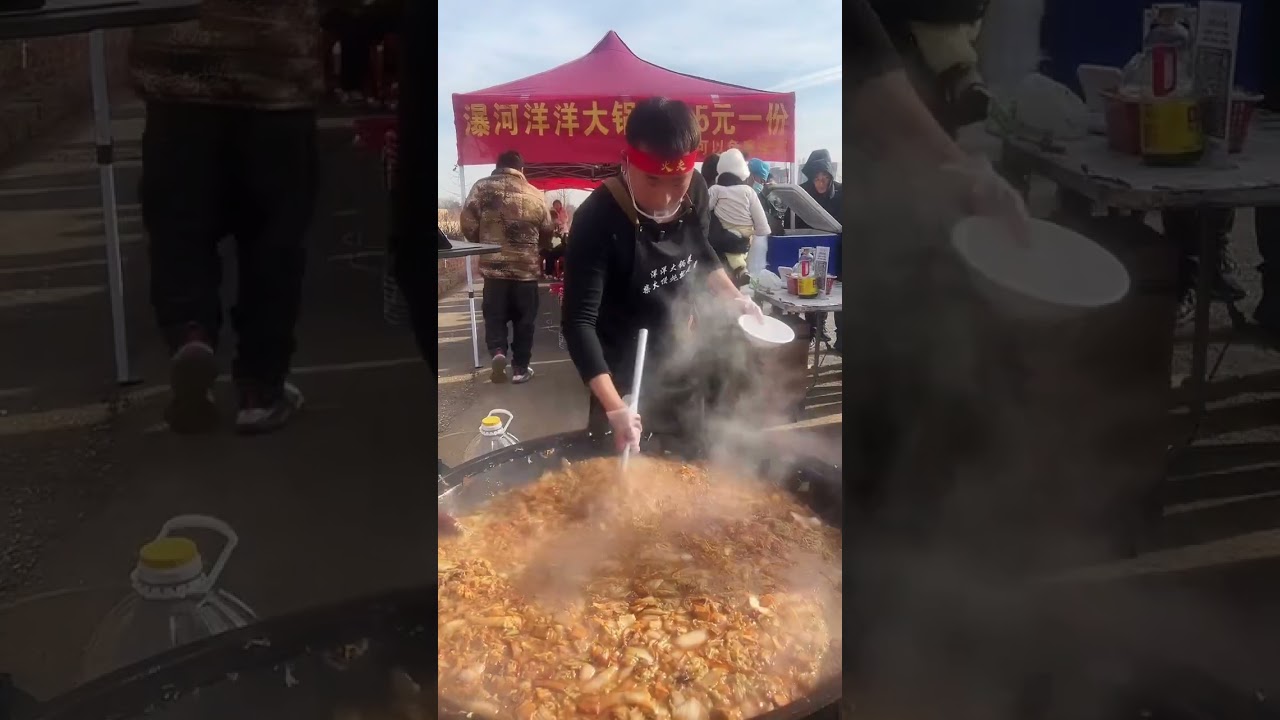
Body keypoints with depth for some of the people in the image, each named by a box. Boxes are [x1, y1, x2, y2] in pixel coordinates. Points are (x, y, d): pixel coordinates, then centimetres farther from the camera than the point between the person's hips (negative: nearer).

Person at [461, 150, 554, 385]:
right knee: (524, 318, 9)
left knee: (494, 314, 12)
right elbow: (547, 231, 8)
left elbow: (468, 224, -4)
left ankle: (497, 352, -11)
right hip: (527, 267, 0)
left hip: (494, 265, 0)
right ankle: (520, 368, 12)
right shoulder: (534, 193, 2)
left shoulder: (482, 187, 0)